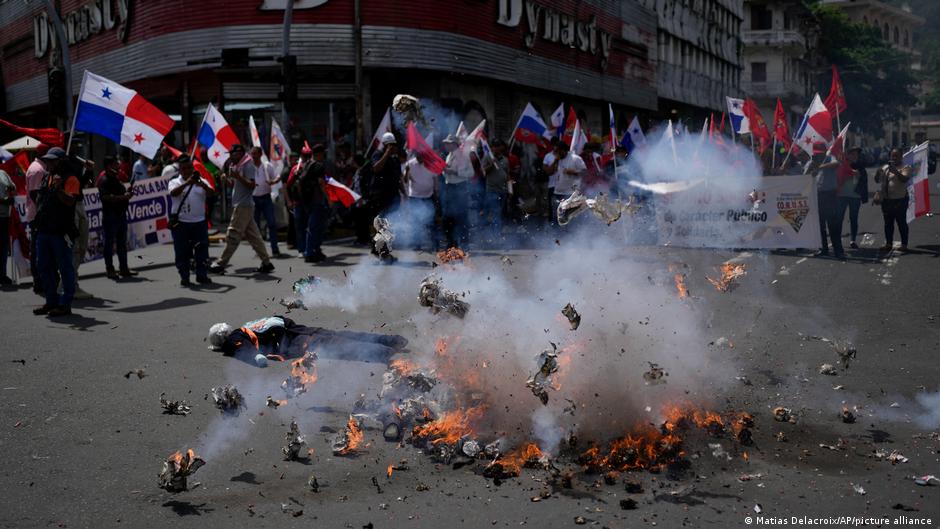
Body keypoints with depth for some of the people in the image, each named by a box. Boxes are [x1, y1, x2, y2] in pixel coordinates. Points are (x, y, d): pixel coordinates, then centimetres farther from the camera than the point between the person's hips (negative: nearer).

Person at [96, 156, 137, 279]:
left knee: (122, 243, 12)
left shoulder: (116, 178, 17)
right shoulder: (104, 180, -12)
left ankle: (124, 269, 18)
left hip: (121, 213, 9)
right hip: (110, 215, -9)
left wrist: (127, 193, 7)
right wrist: (124, 197, -25)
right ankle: (110, 270, 5)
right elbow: (107, 197, -23)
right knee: (109, 243, 0)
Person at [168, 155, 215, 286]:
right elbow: (173, 193, -19)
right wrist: (187, 183, -34)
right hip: (180, 223, -2)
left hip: (199, 222, 2)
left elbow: (212, 193, -7)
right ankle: (184, 277, 10)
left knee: (202, 250, 4)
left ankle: (202, 275, 13)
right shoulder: (175, 182, 3)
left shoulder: (201, 182, 9)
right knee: (182, 252, 2)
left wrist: (203, 185, -28)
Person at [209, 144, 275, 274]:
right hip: (239, 205, 10)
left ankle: (220, 264, -4)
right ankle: (266, 263, 9)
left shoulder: (248, 166, -10)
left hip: (243, 206, -10)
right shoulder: (237, 166, 19)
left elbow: (251, 185, -19)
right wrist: (228, 176, 8)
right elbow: (234, 185, 22)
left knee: (232, 236, -6)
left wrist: (238, 176, -25)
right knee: (254, 236, 8)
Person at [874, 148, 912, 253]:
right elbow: (877, 180, 14)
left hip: (899, 200, -6)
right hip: (886, 200, 6)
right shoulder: (884, 167, 14)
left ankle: (904, 245, 4)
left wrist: (896, 172, -35)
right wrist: (877, 173, -7)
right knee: (888, 223, 11)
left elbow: (904, 179, -20)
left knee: (901, 222, -2)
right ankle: (888, 244, 19)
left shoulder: (905, 167, -4)